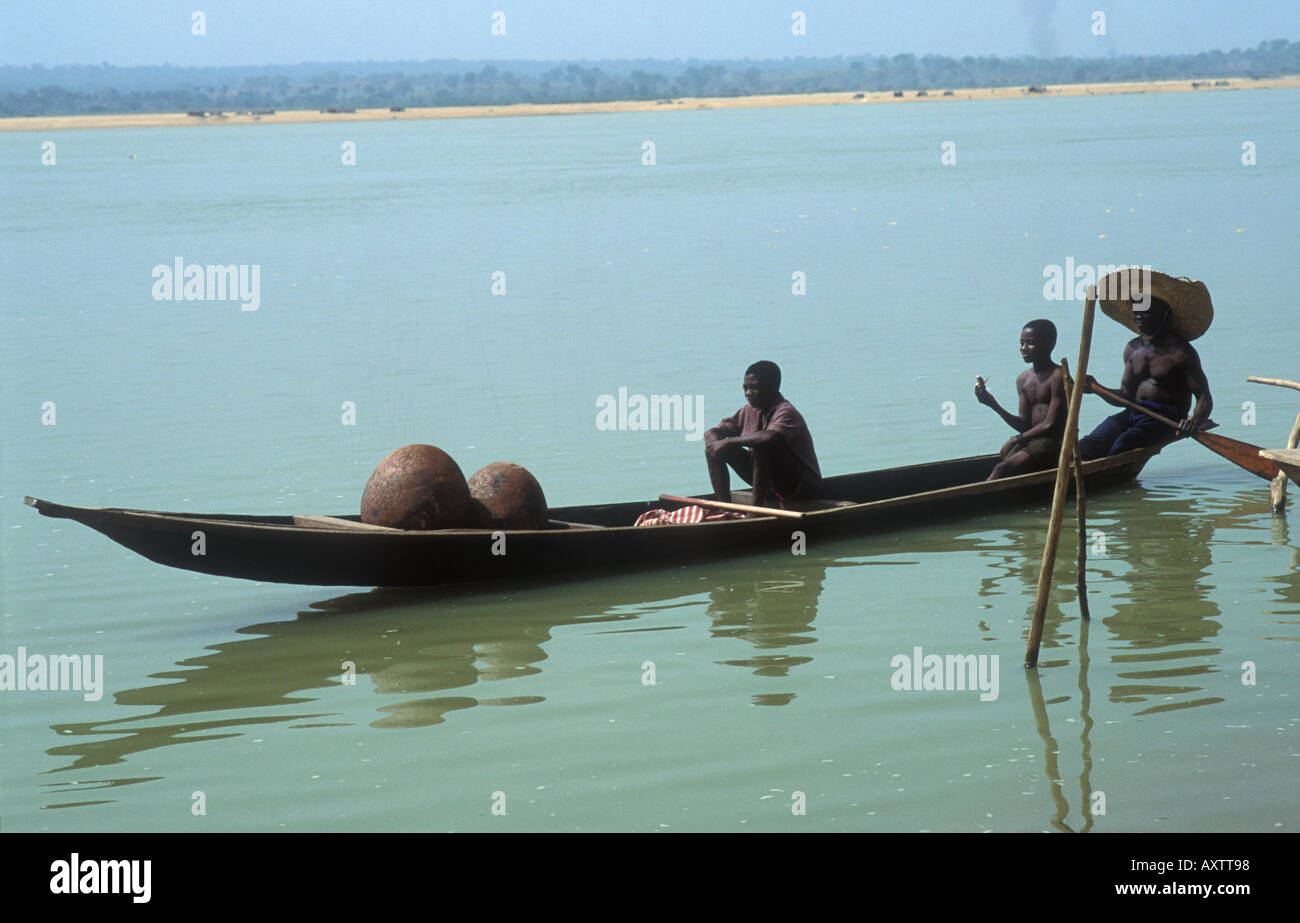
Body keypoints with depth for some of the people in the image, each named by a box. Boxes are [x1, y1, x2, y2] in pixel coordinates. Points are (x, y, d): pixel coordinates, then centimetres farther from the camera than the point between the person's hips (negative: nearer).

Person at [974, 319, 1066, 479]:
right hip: (1030, 442, 8)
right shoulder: (1023, 380, 15)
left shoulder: (1058, 377, -9)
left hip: (1053, 444, -8)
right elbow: (1025, 425, 11)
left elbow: (1051, 426, -13)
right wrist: (994, 405, -2)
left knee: (1001, 469, -25)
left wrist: (1017, 439, -5)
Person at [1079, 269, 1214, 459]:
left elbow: (1205, 399, -7)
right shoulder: (1133, 349, 17)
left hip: (1165, 420, -6)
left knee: (1120, 449, -33)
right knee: (1086, 448, -19)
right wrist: (1097, 390, 1)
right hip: (1132, 414, 7)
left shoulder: (1181, 352, -4)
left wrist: (1195, 421, -29)